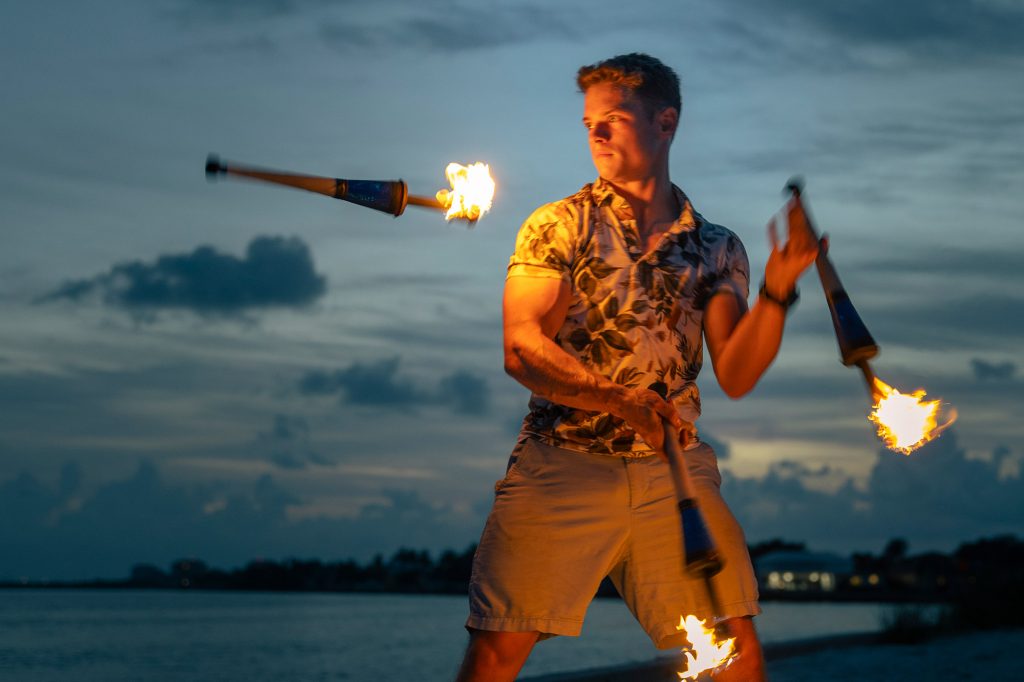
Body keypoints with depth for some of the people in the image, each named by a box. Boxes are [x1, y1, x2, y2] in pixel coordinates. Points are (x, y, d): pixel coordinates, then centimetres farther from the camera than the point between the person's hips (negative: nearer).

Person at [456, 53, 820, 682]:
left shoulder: (717, 249, 9)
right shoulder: (560, 224, 3)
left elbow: (735, 375, 2)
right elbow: (522, 346, -8)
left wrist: (778, 290, -13)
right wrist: (621, 400, -21)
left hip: (675, 470, 2)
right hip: (563, 462, -2)